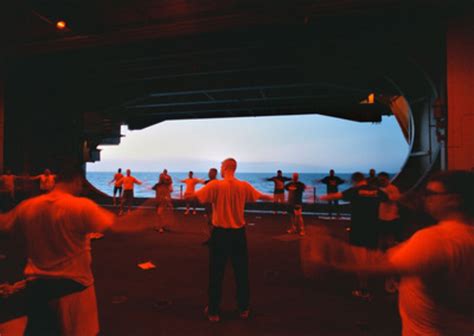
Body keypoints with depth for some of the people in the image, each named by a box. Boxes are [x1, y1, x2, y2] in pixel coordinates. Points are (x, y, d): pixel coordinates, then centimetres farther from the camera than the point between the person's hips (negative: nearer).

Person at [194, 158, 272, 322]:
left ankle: (213, 312, 21)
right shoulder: (244, 186, -2)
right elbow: (259, 195, 15)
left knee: (216, 273, 10)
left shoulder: (215, 185, -12)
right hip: (238, 233, 3)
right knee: (241, 272, 16)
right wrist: (271, 197, 37)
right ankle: (244, 309, 29)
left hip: (220, 233, -2)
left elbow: (194, 196, -8)